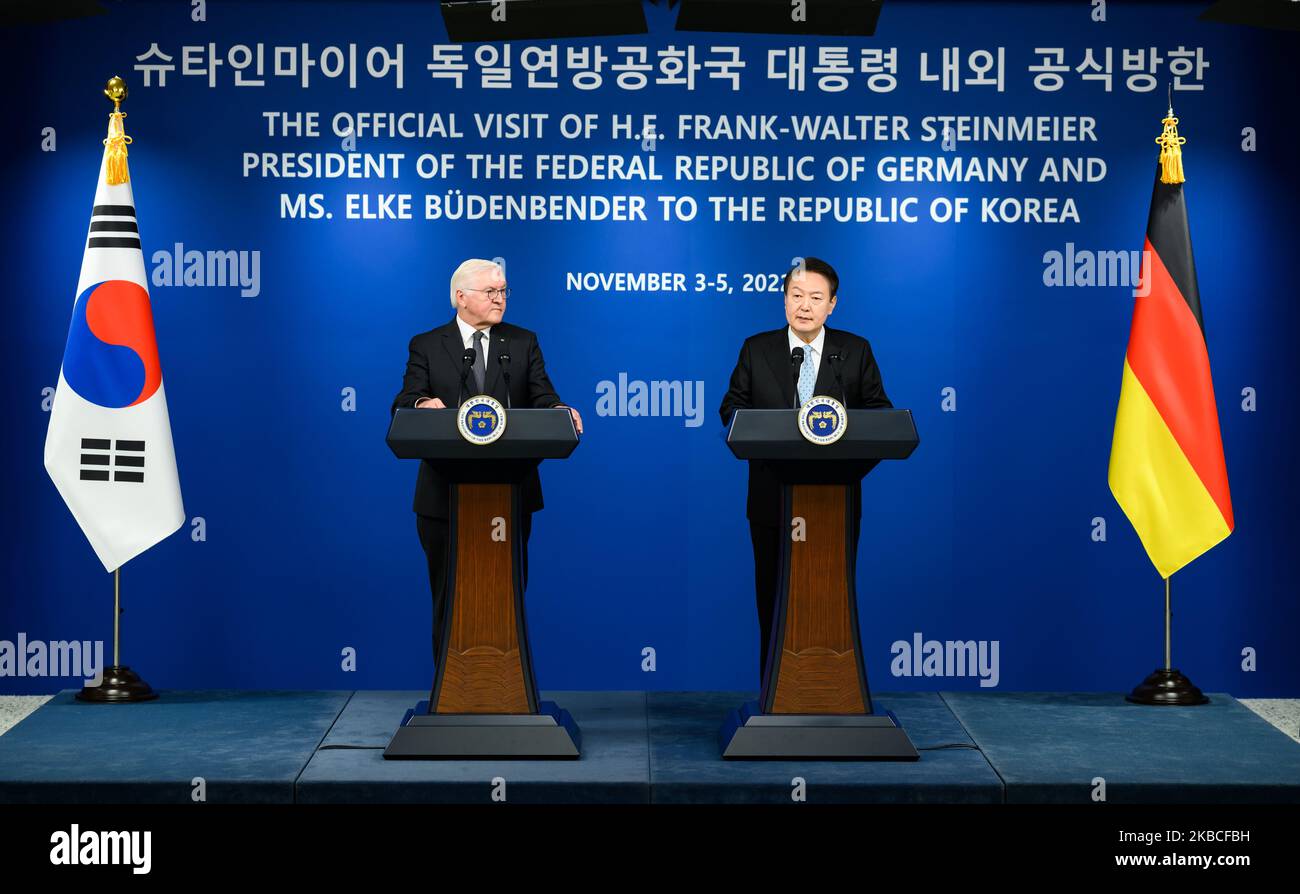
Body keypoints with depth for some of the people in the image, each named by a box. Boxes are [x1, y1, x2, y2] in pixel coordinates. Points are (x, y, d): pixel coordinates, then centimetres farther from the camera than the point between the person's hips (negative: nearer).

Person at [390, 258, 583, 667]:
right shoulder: (426, 345, 4)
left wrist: (559, 411, -24)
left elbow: (541, 395, 0)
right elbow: (402, 406, -6)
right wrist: (422, 404, -30)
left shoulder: (523, 342, 10)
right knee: (449, 598, 6)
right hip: (446, 495, -1)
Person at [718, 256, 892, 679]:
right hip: (774, 497, 0)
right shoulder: (756, 349, 5)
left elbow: (879, 410, 3)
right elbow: (732, 407, 4)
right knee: (774, 597, 7)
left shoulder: (856, 350, 4)